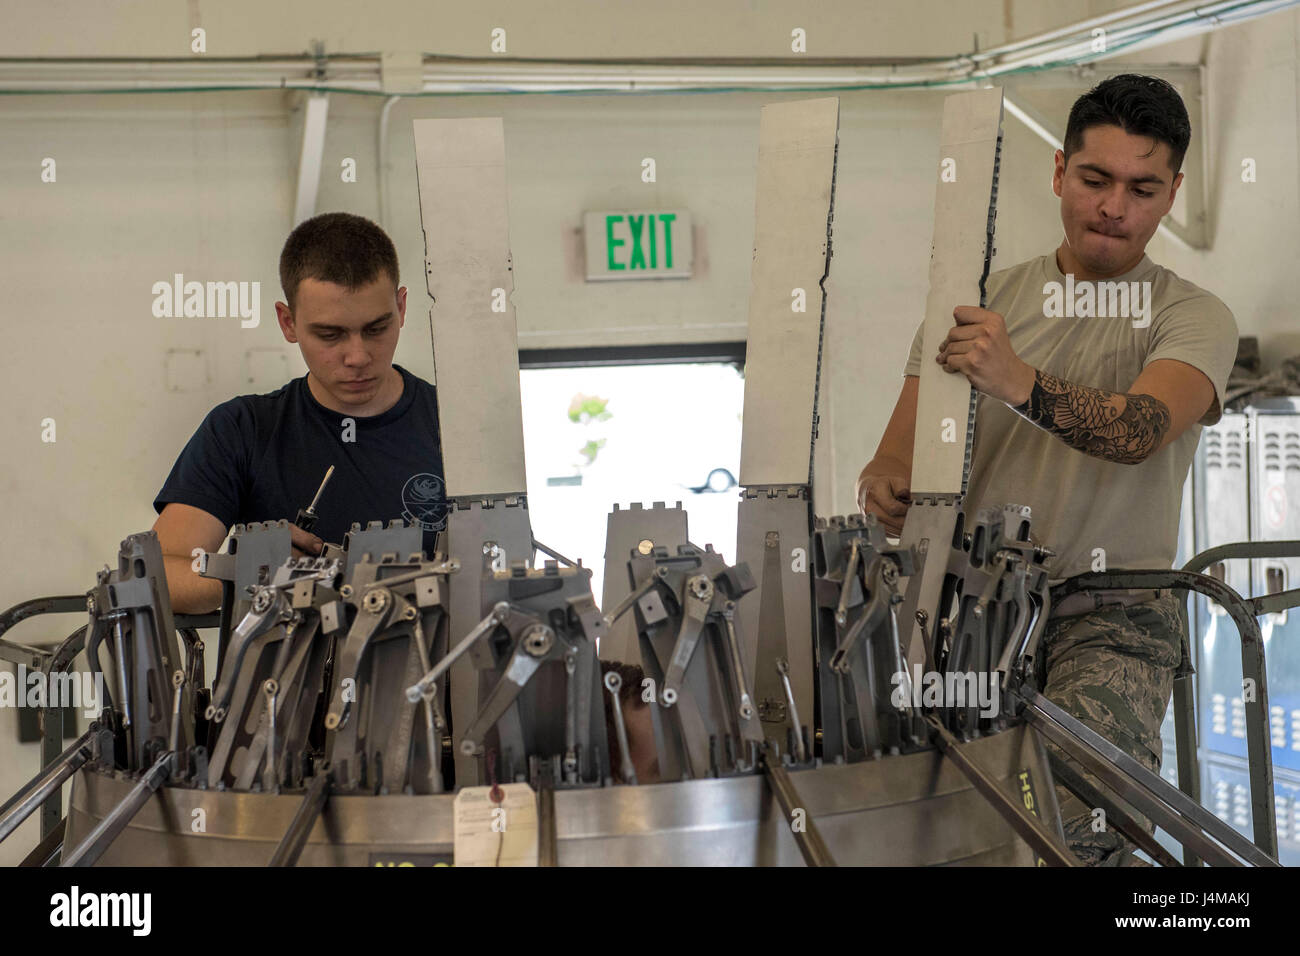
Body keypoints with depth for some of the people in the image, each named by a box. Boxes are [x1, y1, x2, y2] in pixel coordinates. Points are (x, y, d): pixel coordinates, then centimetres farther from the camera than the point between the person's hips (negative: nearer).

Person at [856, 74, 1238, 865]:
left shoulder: (1193, 317, 4)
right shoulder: (978, 304, 14)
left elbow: (1139, 429, -17)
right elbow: (906, 447, 10)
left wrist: (1021, 384, -37)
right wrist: (887, 481, -15)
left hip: (1110, 615, -2)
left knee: (1074, 823, -27)